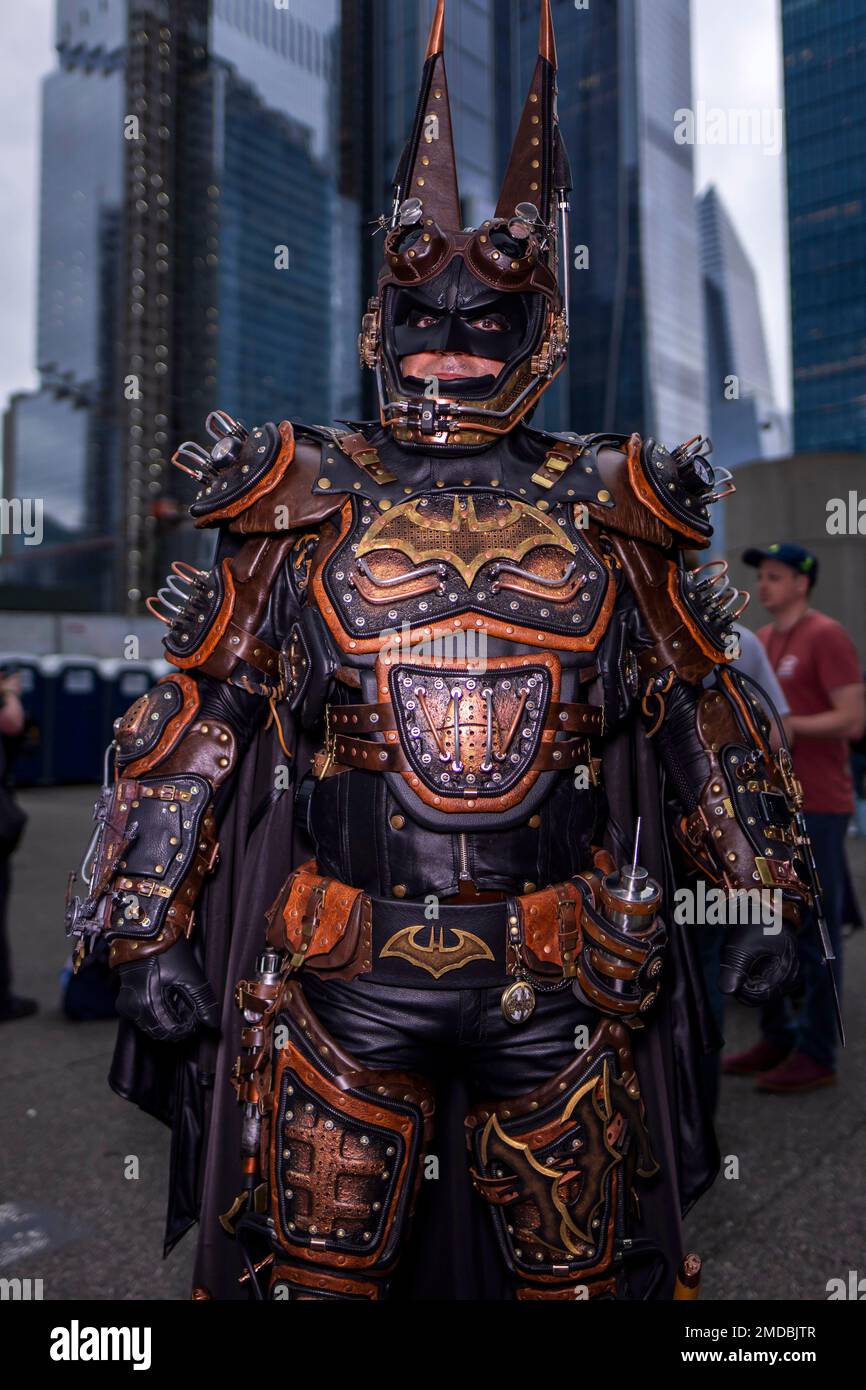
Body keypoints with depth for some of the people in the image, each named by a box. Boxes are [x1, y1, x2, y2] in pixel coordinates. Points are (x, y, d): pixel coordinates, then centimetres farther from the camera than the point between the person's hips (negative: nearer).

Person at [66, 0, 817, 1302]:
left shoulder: (615, 512, 3)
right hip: (343, 972, 0)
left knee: (581, 1269, 20)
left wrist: (759, 897, 11)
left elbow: (702, 713, 10)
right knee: (317, 1265, 15)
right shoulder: (298, 503, 0)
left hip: (569, 977, 2)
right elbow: (193, 717, 2)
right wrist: (150, 928, 0)